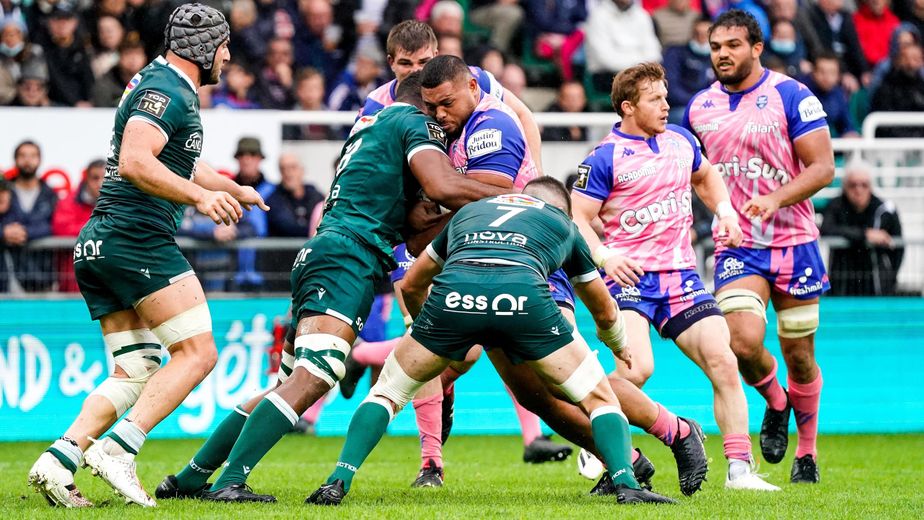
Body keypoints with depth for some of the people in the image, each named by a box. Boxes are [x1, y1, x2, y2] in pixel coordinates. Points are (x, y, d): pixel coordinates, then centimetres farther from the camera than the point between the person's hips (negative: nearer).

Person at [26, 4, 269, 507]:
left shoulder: (159, 85, 23)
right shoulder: (168, 92, -9)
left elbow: (180, 165, 40)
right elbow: (135, 163, -24)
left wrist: (234, 190, 52)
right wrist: (200, 197, -29)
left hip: (96, 247, 10)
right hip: (139, 238, -10)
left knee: (135, 372, 8)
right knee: (197, 352, -9)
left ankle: (58, 460, -6)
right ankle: (116, 448, -20)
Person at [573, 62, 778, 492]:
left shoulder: (680, 140, 12)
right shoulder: (605, 158, -6)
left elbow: (705, 176, 32)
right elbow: (577, 218, -6)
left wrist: (724, 211, 14)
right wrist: (603, 255, -23)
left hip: (681, 276, 5)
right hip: (630, 276, -5)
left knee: (723, 363, -7)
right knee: (636, 368, -24)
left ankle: (740, 469, -2)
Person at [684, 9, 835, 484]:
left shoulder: (792, 97, -7)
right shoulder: (699, 107, 6)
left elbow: (823, 167, -11)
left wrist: (775, 199, -25)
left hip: (794, 243, -2)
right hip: (736, 246, 2)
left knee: (799, 356, 4)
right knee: (743, 342, -19)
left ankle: (807, 451, 25)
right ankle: (775, 403, 14)